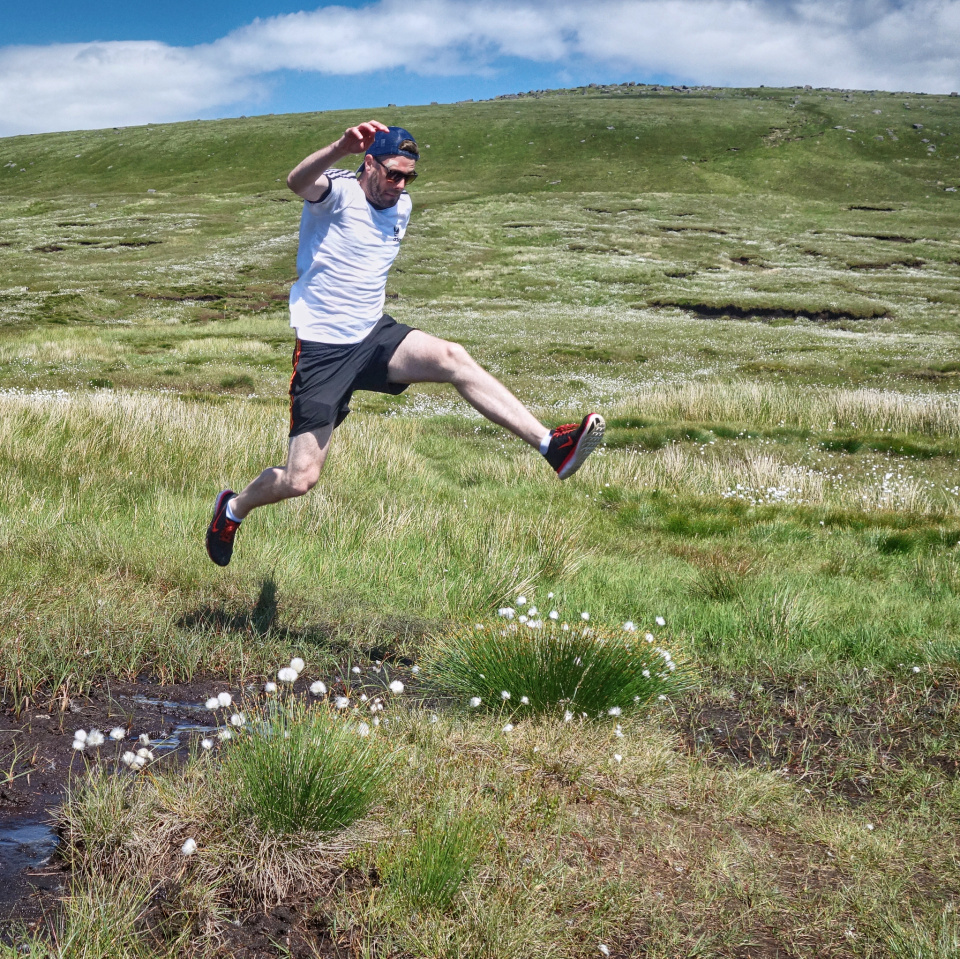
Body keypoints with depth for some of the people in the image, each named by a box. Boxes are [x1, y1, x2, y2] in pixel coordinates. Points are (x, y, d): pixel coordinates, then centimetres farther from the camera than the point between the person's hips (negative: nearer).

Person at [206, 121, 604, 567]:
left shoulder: (402, 207, 9)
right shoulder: (337, 190, -11)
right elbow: (298, 182, -37)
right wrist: (342, 146, -55)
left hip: (374, 335, 5)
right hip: (321, 348, -5)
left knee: (452, 358, -25)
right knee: (300, 479, -6)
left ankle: (550, 445, -31)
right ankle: (232, 508, 25)